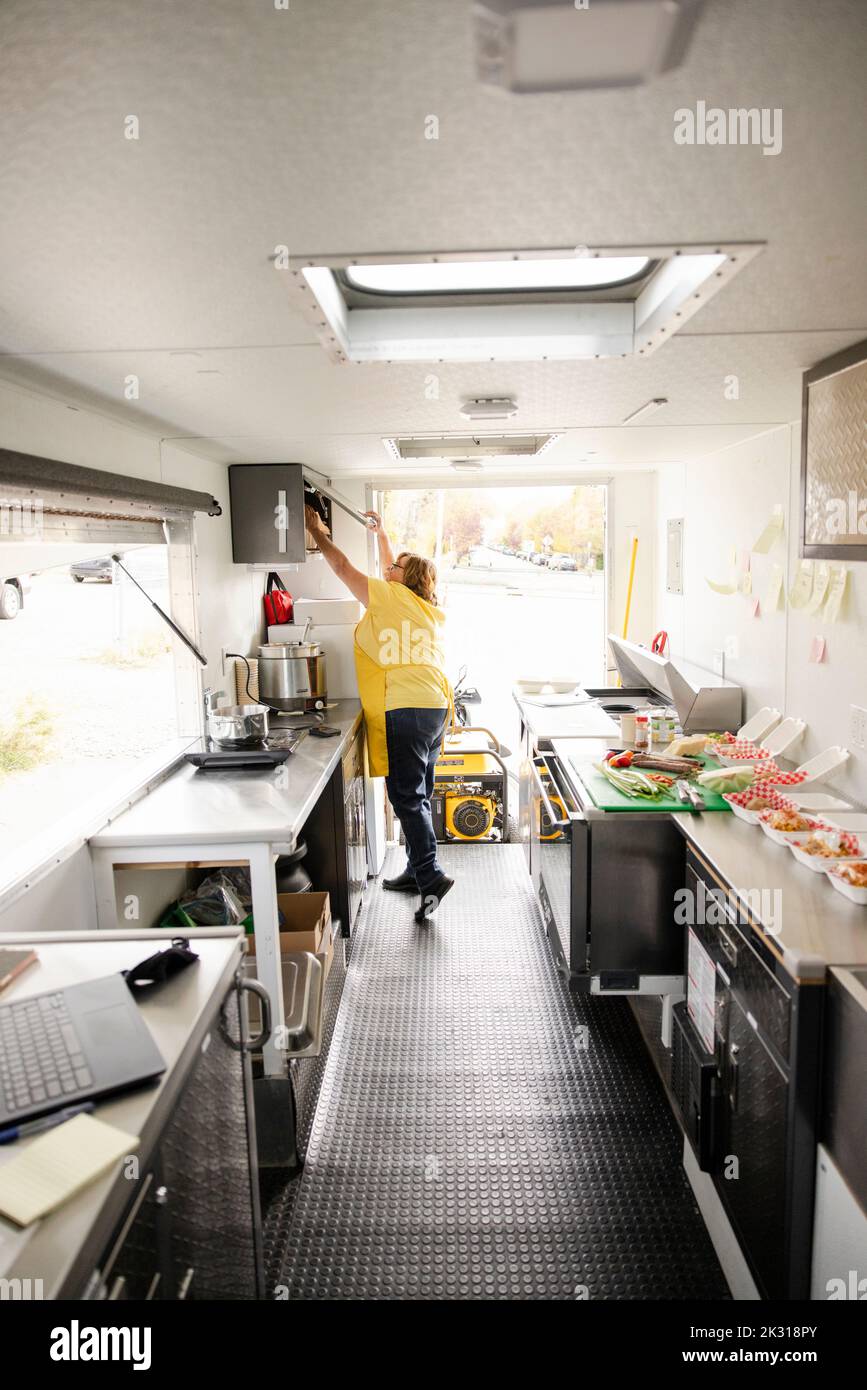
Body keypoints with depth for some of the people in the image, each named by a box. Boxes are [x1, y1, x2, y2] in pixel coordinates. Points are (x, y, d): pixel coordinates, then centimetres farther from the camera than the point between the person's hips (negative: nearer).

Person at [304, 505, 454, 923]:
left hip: (405, 710, -9)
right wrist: (381, 534, 43)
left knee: (407, 796, -7)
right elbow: (392, 569, 35)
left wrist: (317, 530, 15)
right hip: (435, 707, 9)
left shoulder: (390, 598, -3)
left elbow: (342, 566, 3)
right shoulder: (430, 610, 17)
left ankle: (431, 876, -11)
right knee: (417, 795, 15)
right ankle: (418, 870, 24)